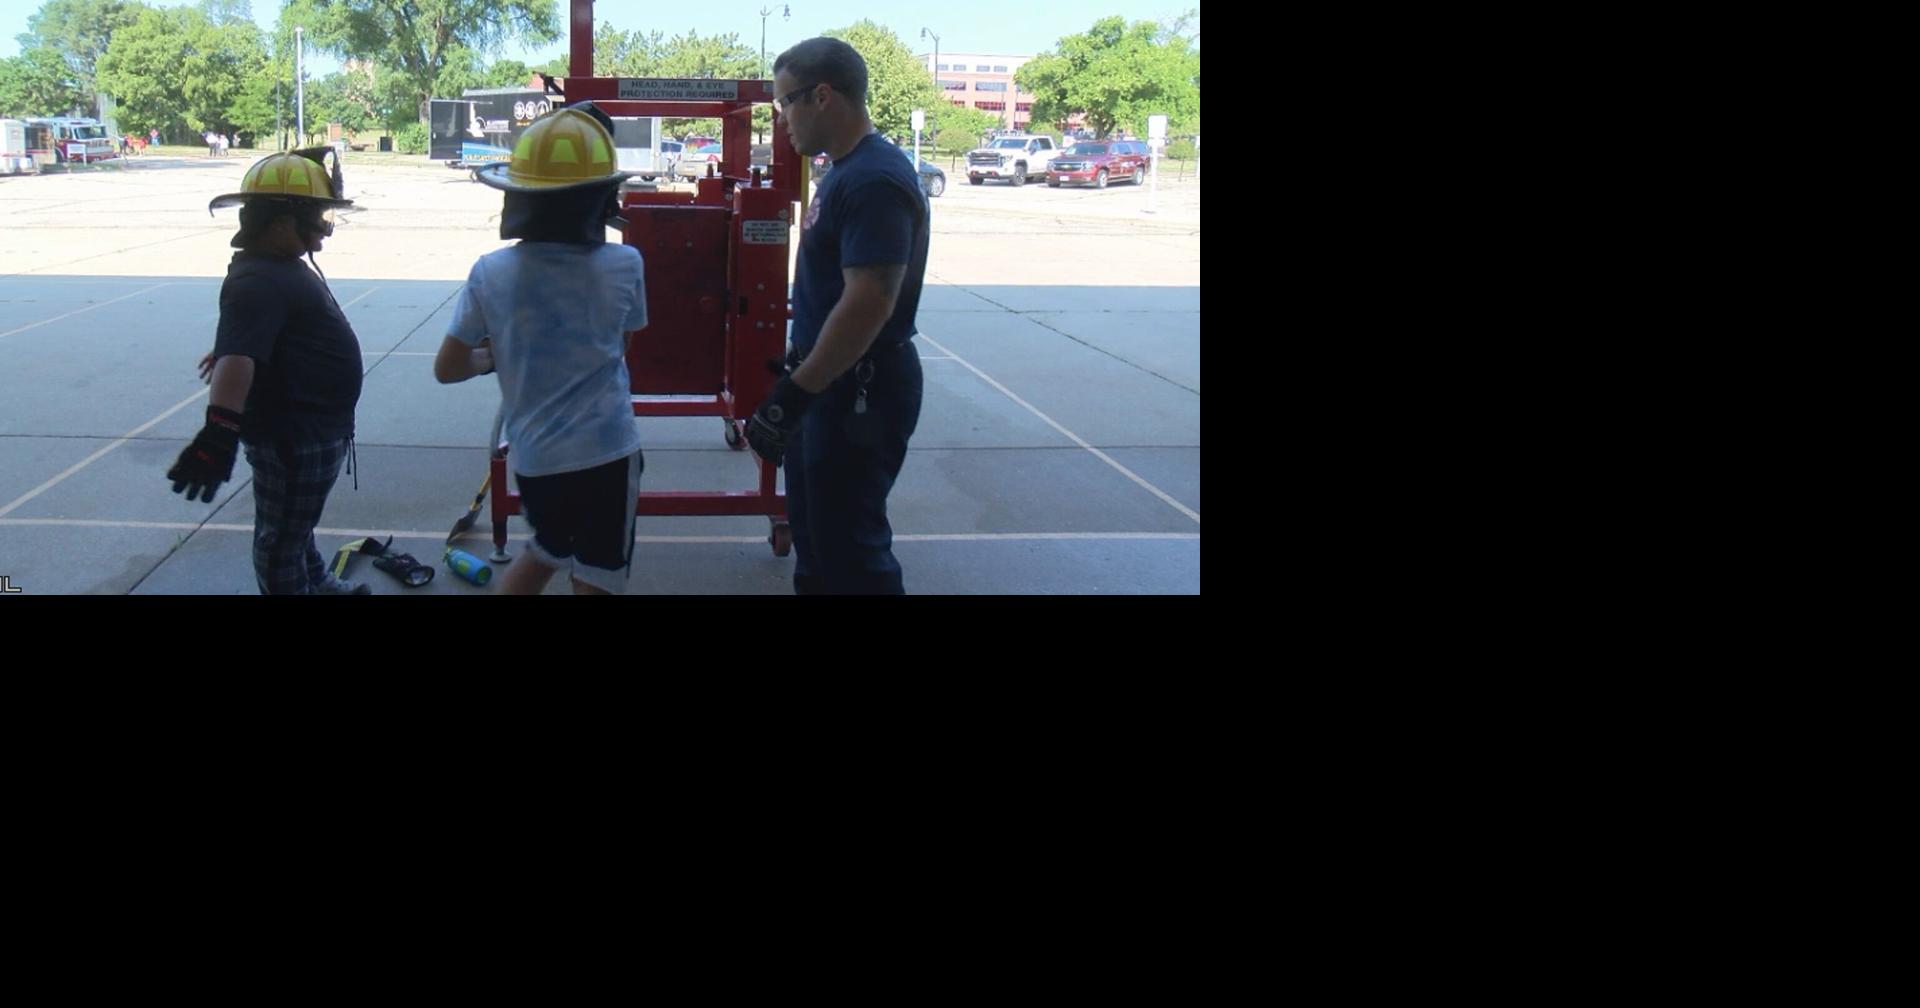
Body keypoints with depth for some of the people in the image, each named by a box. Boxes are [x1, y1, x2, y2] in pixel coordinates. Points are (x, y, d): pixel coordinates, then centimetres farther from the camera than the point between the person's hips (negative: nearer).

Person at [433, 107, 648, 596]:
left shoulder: (490, 274, -7)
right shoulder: (624, 266, -9)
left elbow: (447, 368, -1)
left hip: (533, 457, 3)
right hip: (606, 453, -3)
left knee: (543, 554, 28)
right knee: (594, 581, 6)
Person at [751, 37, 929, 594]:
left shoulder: (874, 181, -22)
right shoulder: (846, 171, 11)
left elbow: (869, 302, -29)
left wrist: (794, 395, -27)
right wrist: (796, 364, 24)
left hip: (858, 391, -11)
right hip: (831, 380, 11)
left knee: (847, 545, -3)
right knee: (815, 528, 21)